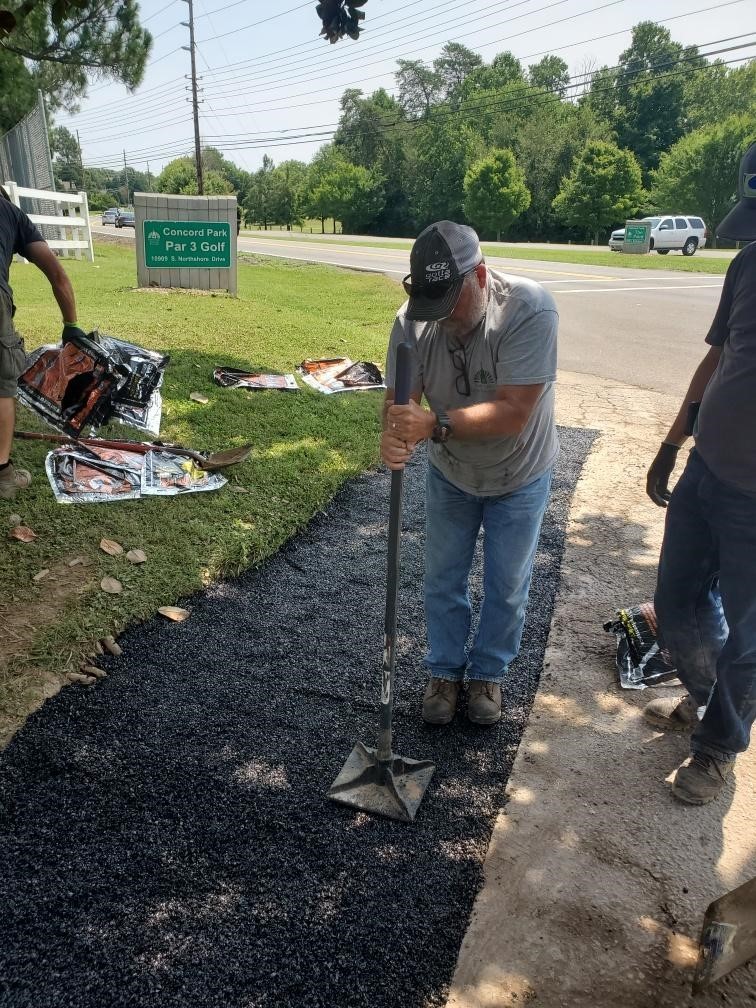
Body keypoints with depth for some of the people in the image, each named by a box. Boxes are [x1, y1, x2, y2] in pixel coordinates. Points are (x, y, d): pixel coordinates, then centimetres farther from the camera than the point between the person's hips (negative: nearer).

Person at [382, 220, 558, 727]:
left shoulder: (530, 310, -32)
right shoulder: (414, 319, -21)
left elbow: (512, 413, -38)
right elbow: (399, 400, -21)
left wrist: (434, 425, -50)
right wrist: (395, 436, -45)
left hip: (519, 476, -2)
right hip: (449, 474, 3)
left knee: (507, 588, 12)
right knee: (443, 580, 13)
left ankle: (488, 674, 37)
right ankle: (446, 671, 36)